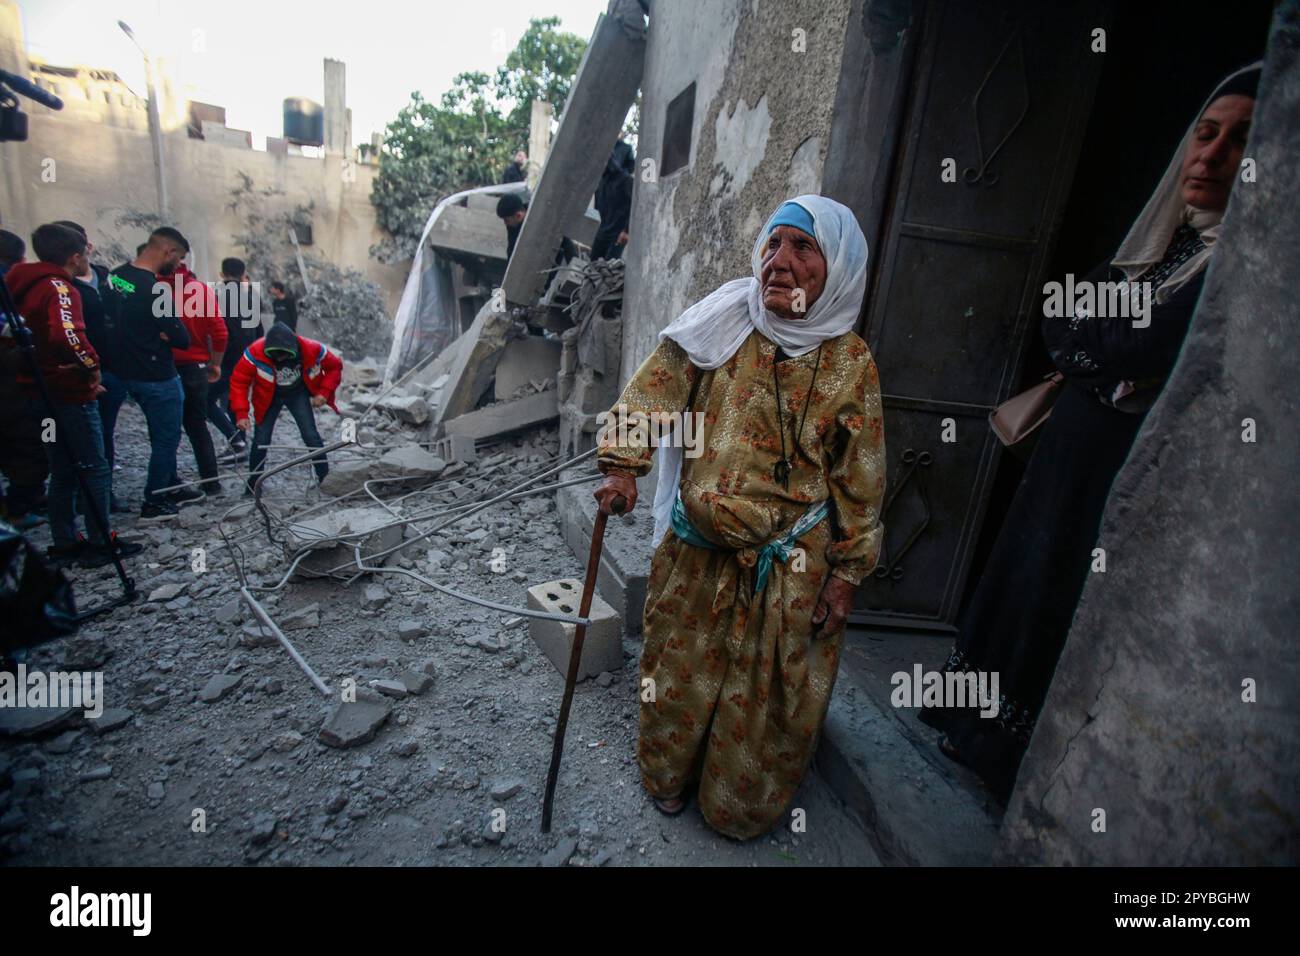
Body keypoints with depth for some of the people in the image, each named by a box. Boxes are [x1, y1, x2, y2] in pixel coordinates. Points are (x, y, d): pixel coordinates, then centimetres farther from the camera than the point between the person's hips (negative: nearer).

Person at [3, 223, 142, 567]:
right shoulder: (58, 287, -16)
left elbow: (41, 336, 20)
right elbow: (67, 335, -33)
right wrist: (92, 364, -17)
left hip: (42, 392, 9)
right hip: (69, 393, -9)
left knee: (63, 471, 15)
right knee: (95, 468, 0)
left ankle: (64, 544, 21)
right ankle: (100, 543, 5)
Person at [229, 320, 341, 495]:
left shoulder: (311, 349, -27)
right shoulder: (256, 352, -29)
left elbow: (335, 366, -9)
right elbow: (238, 381, -20)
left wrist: (324, 392, -19)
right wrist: (241, 413, -27)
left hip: (298, 394, 0)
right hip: (269, 397, 0)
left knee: (310, 436, -10)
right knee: (261, 440, -2)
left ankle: (326, 479, 3)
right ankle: (253, 485, 15)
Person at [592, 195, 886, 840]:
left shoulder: (851, 362, -7)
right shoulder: (721, 324, -6)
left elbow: (859, 479, -3)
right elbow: (652, 390, -3)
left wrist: (847, 573, -3)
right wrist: (622, 463, -17)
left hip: (790, 566, 0)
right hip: (697, 550, 1)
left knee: (766, 692, 16)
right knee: (681, 670, 18)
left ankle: (743, 806, 46)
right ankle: (668, 776, 49)